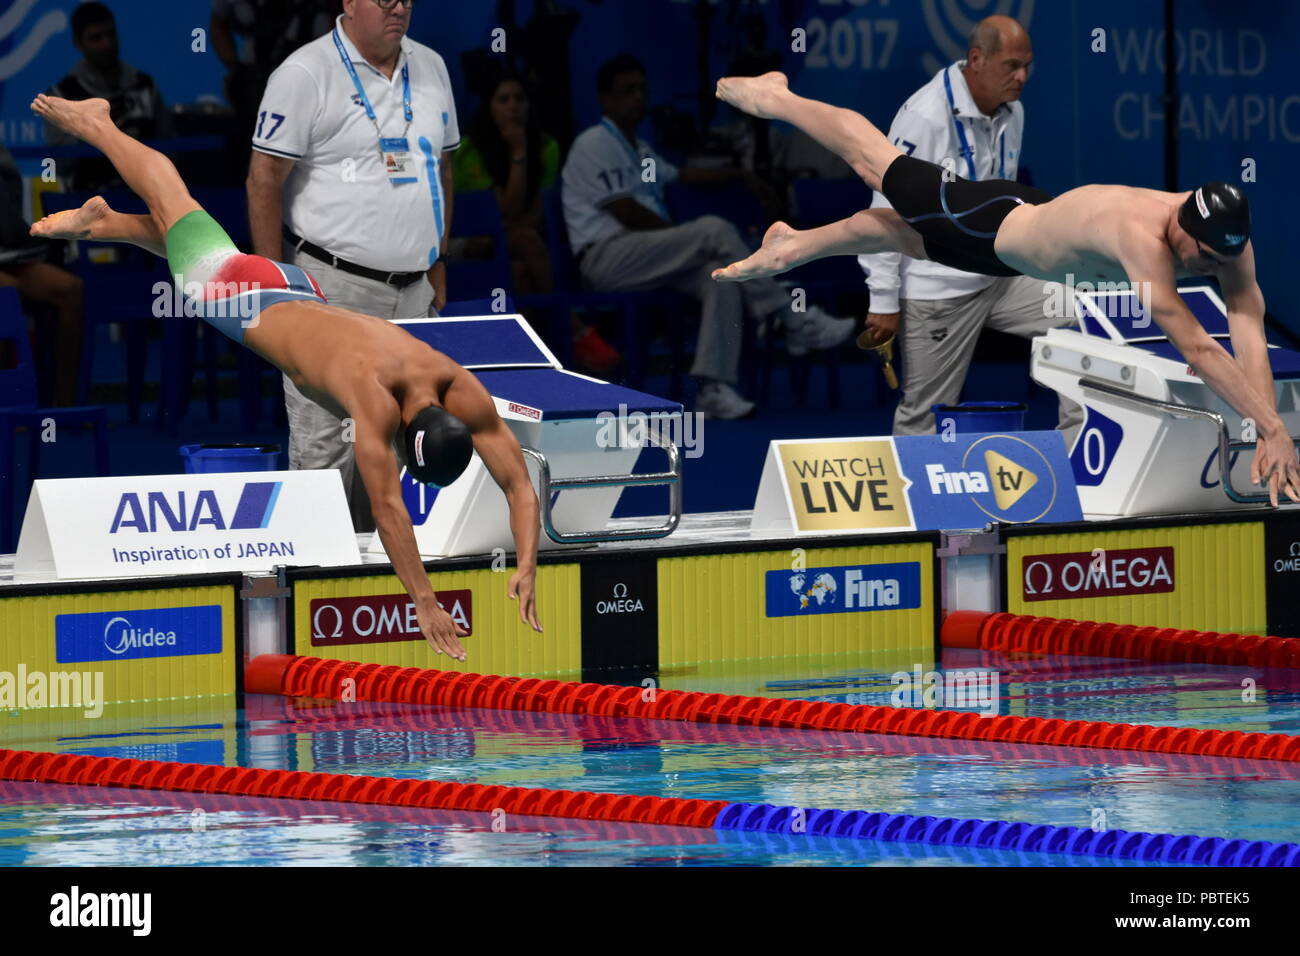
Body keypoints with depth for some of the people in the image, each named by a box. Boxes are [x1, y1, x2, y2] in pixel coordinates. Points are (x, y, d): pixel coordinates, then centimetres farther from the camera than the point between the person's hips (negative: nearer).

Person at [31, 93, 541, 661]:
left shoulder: (464, 395, -32)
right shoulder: (374, 397, -47)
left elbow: (519, 486, -30)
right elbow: (387, 506, -50)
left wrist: (526, 569, -44)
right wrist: (423, 604, -53)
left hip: (300, 297, 5)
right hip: (239, 302, -5)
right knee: (169, 204, 21)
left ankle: (98, 223, 59)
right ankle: (92, 123, 45)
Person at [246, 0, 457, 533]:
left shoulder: (430, 69, 12)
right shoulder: (306, 74, -9)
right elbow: (265, 179, -10)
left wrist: (437, 265, 18)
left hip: (411, 290, 6)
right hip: (332, 286, -6)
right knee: (324, 447, -8)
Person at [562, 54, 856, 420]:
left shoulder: (638, 149, 26)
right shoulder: (594, 144, -4)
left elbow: (680, 175, 41)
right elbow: (626, 213, -12)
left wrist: (739, 176, 31)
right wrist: (680, 234, -4)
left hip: (646, 258, 9)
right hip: (605, 258, -9)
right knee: (714, 230, -24)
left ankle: (714, 388, -30)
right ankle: (793, 321, -18)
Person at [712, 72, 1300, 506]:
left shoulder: (1227, 241, -29)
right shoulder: (1142, 240, -49)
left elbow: (1249, 329, -34)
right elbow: (1195, 349, -54)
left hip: (1031, 218, 5)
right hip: (994, 225, -5)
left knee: (894, 231, 30)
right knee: (877, 166, 20)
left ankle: (792, 247, 58)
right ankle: (772, 98, 46)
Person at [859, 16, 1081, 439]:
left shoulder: (1011, 112, 5)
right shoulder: (925, 117, -18)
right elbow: (888, 207, -16)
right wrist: (883, 301, -16)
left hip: (999, 276, 7)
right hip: (936, 290, -7)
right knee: (924, 418, -1)